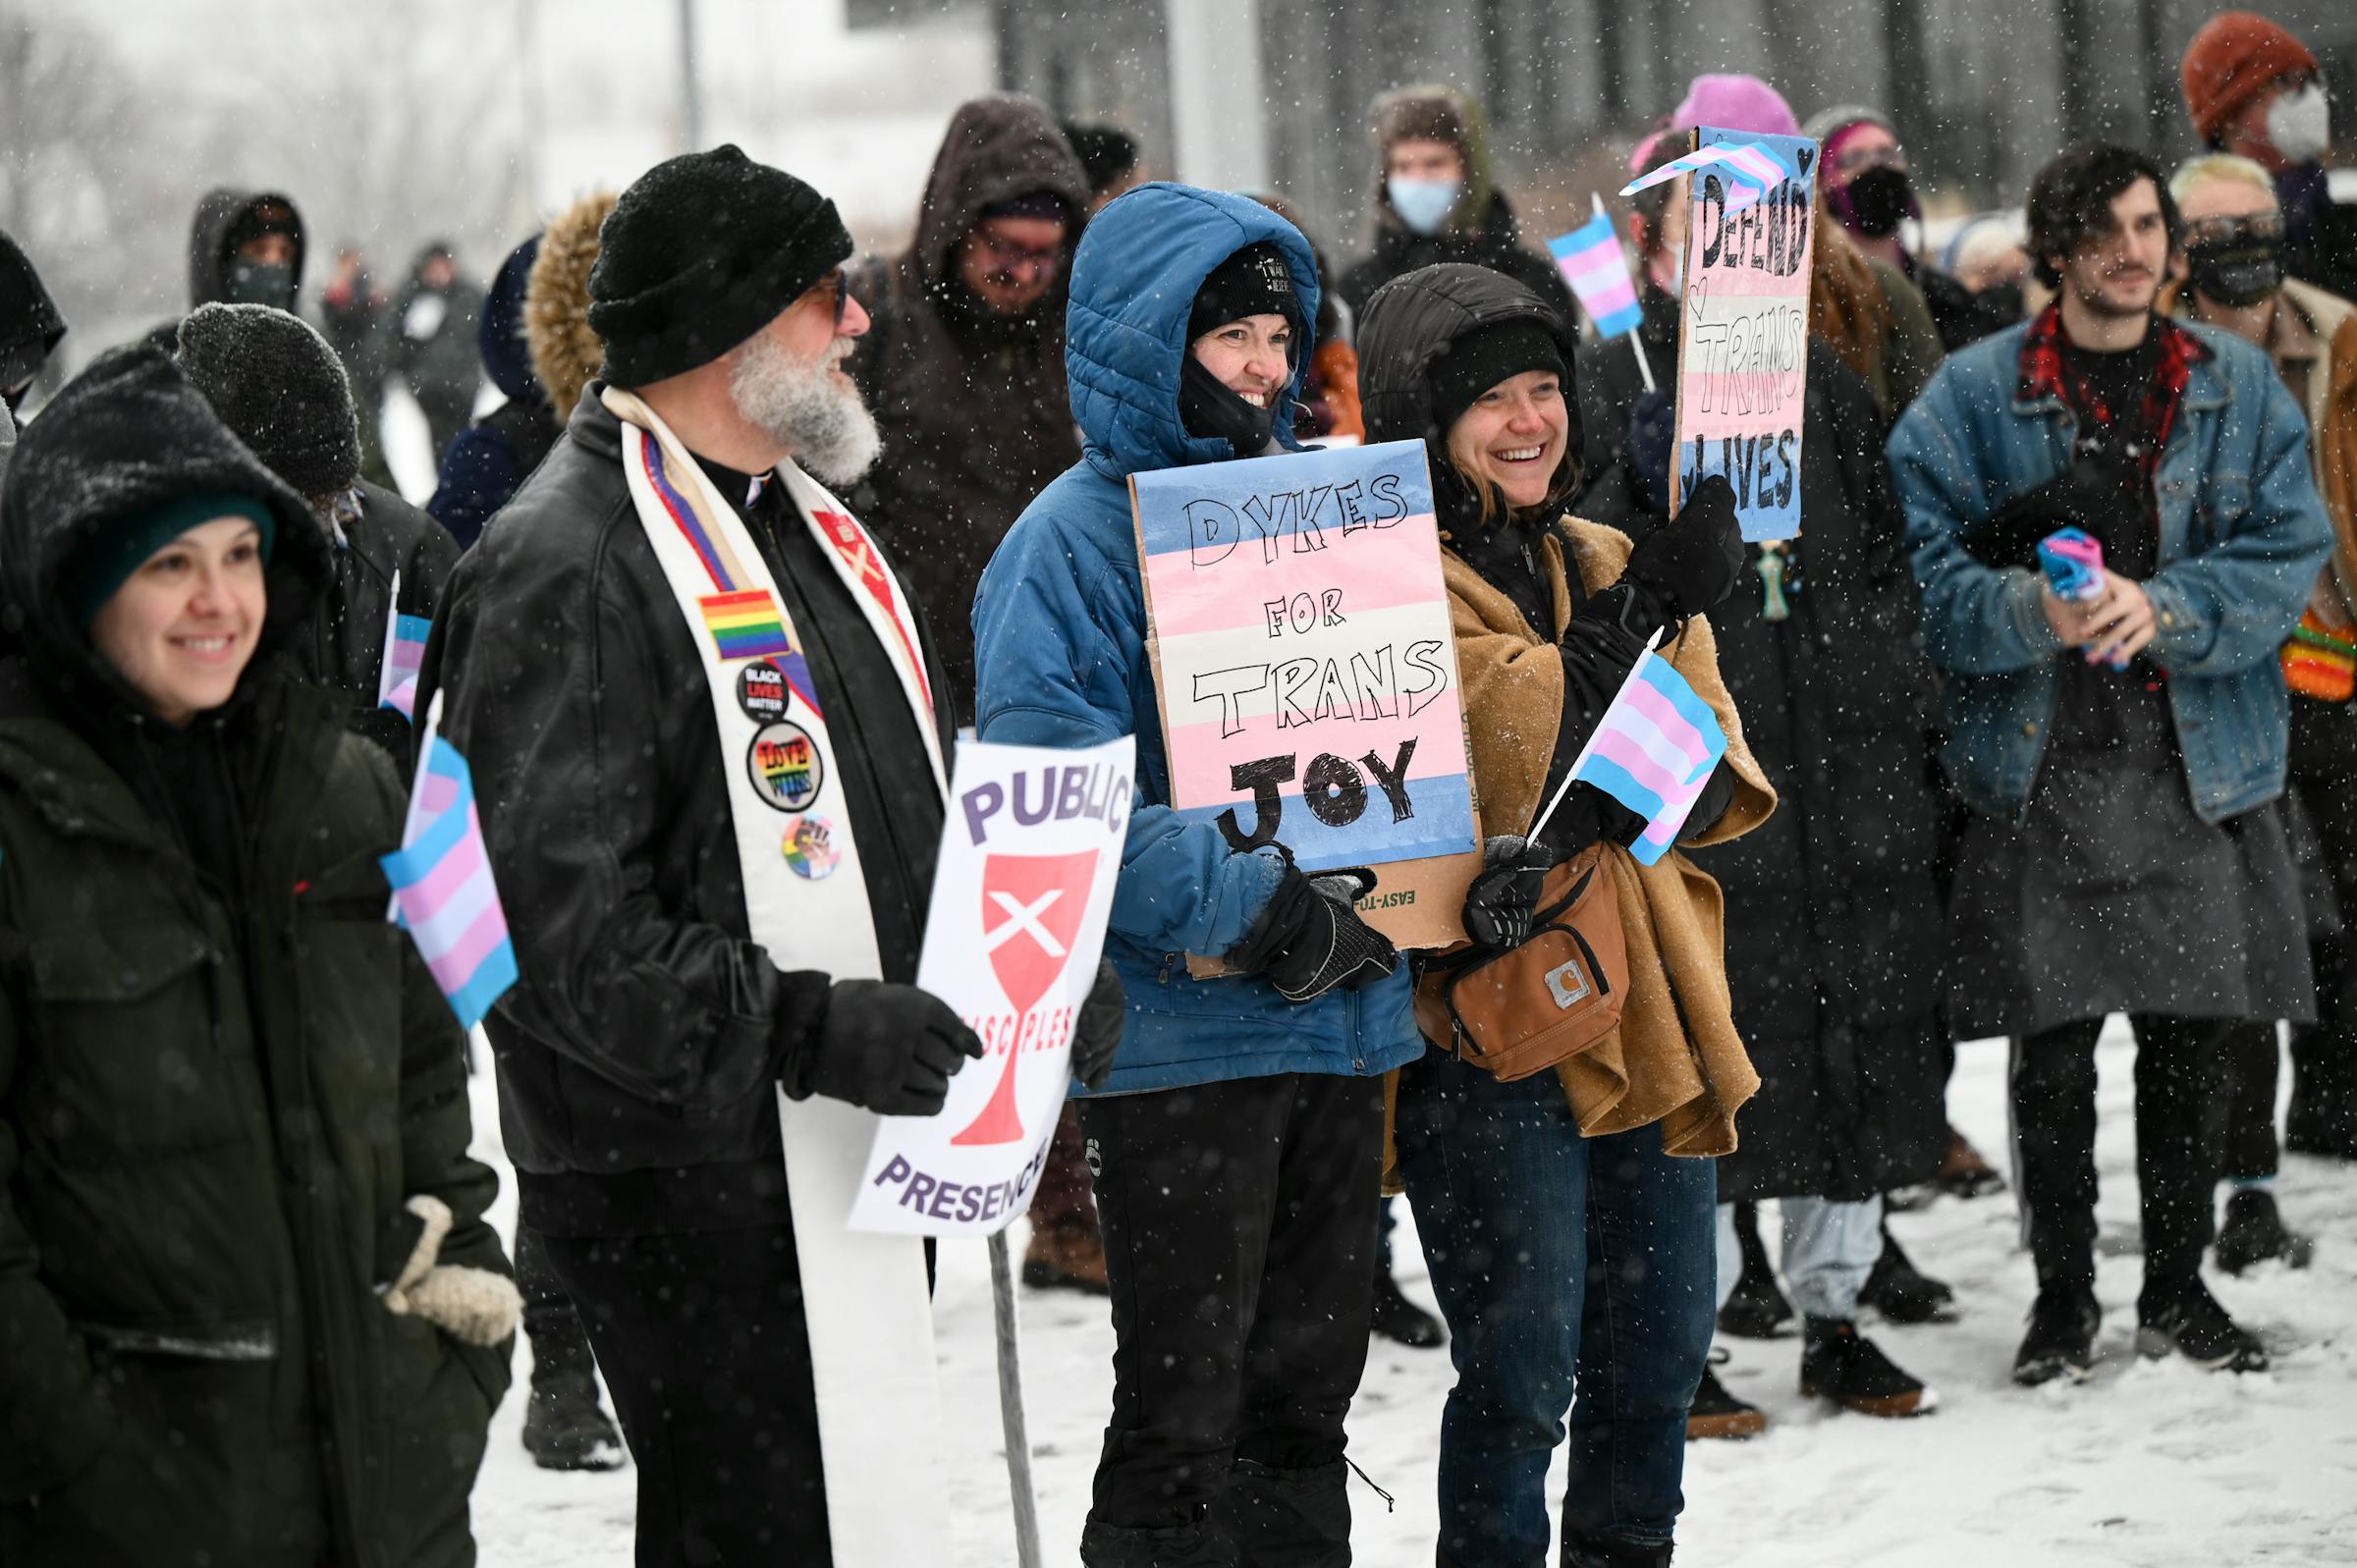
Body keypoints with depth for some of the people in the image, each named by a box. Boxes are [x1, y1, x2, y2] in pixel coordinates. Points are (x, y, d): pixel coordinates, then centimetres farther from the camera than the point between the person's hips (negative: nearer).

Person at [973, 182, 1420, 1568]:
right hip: (1178, 1035, -7)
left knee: (1308, 1398, 14)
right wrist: (1255, 907, -22)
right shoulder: (1074, 542, -9)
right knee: (1186, 1417, -3)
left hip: (1343, 1023, 7)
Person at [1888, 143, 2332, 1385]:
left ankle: (2177, 1290, 23)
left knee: (2192, 1038, 9)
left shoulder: (2239, 386, 7)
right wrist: (2031, 611, -24)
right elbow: (1924, 566, -5)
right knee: (2055, 1048, 1)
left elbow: (2289, 549, -1)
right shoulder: (1974, 395, 1)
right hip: (2039, 764, -2)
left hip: (2203, 764, 2)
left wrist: (2164, 608, -16)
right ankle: (2063, 1298, 14)